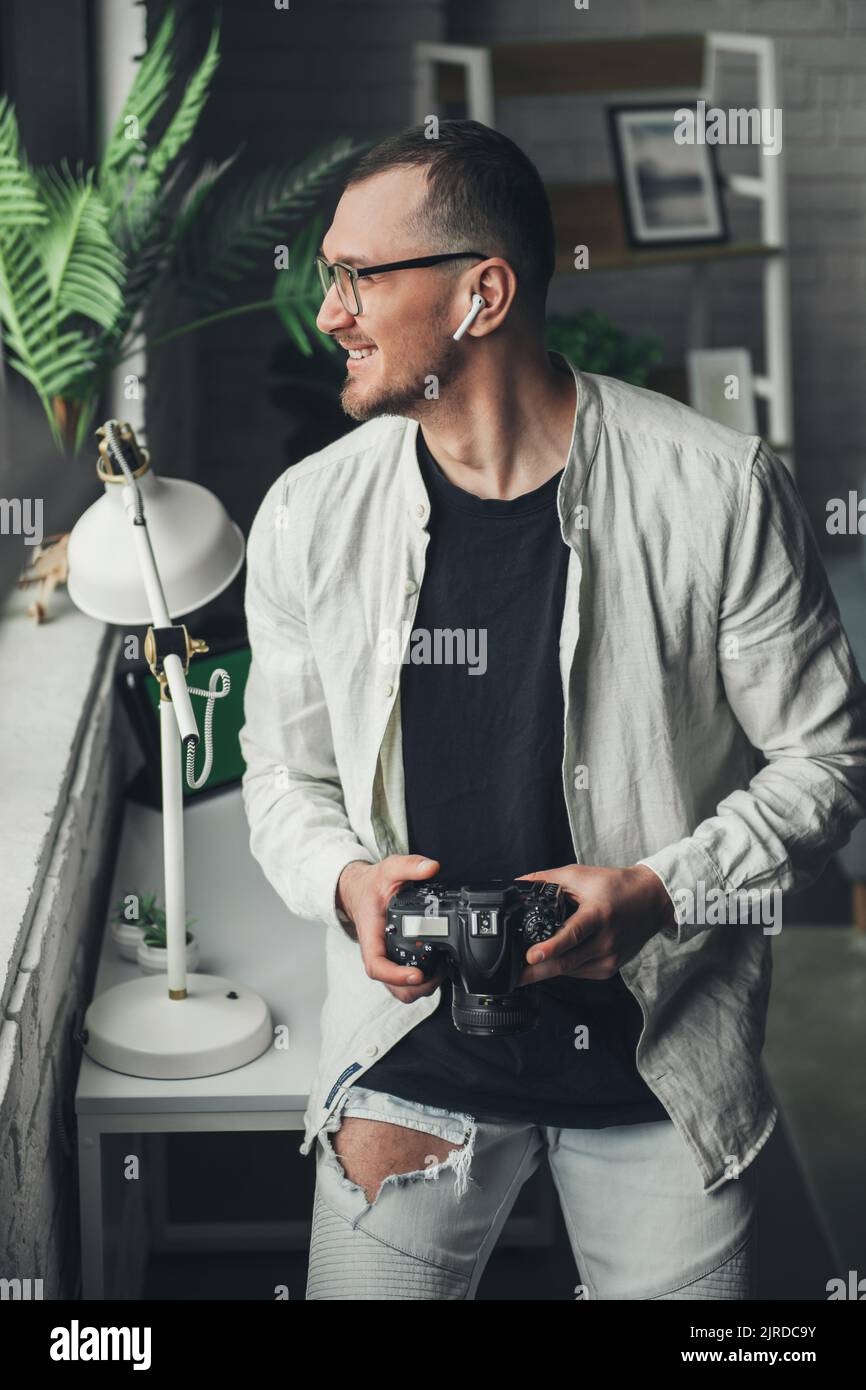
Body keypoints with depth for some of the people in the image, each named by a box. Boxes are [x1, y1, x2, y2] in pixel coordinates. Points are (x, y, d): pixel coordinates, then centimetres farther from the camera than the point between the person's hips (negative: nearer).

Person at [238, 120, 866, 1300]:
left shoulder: (718, 490, -13)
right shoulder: (311, 514, -4)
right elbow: (286, 774, 7)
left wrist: (660, 893, -19)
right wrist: (346, 882, -14)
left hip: (666, 1066, -1)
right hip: (413, 1042, 2)